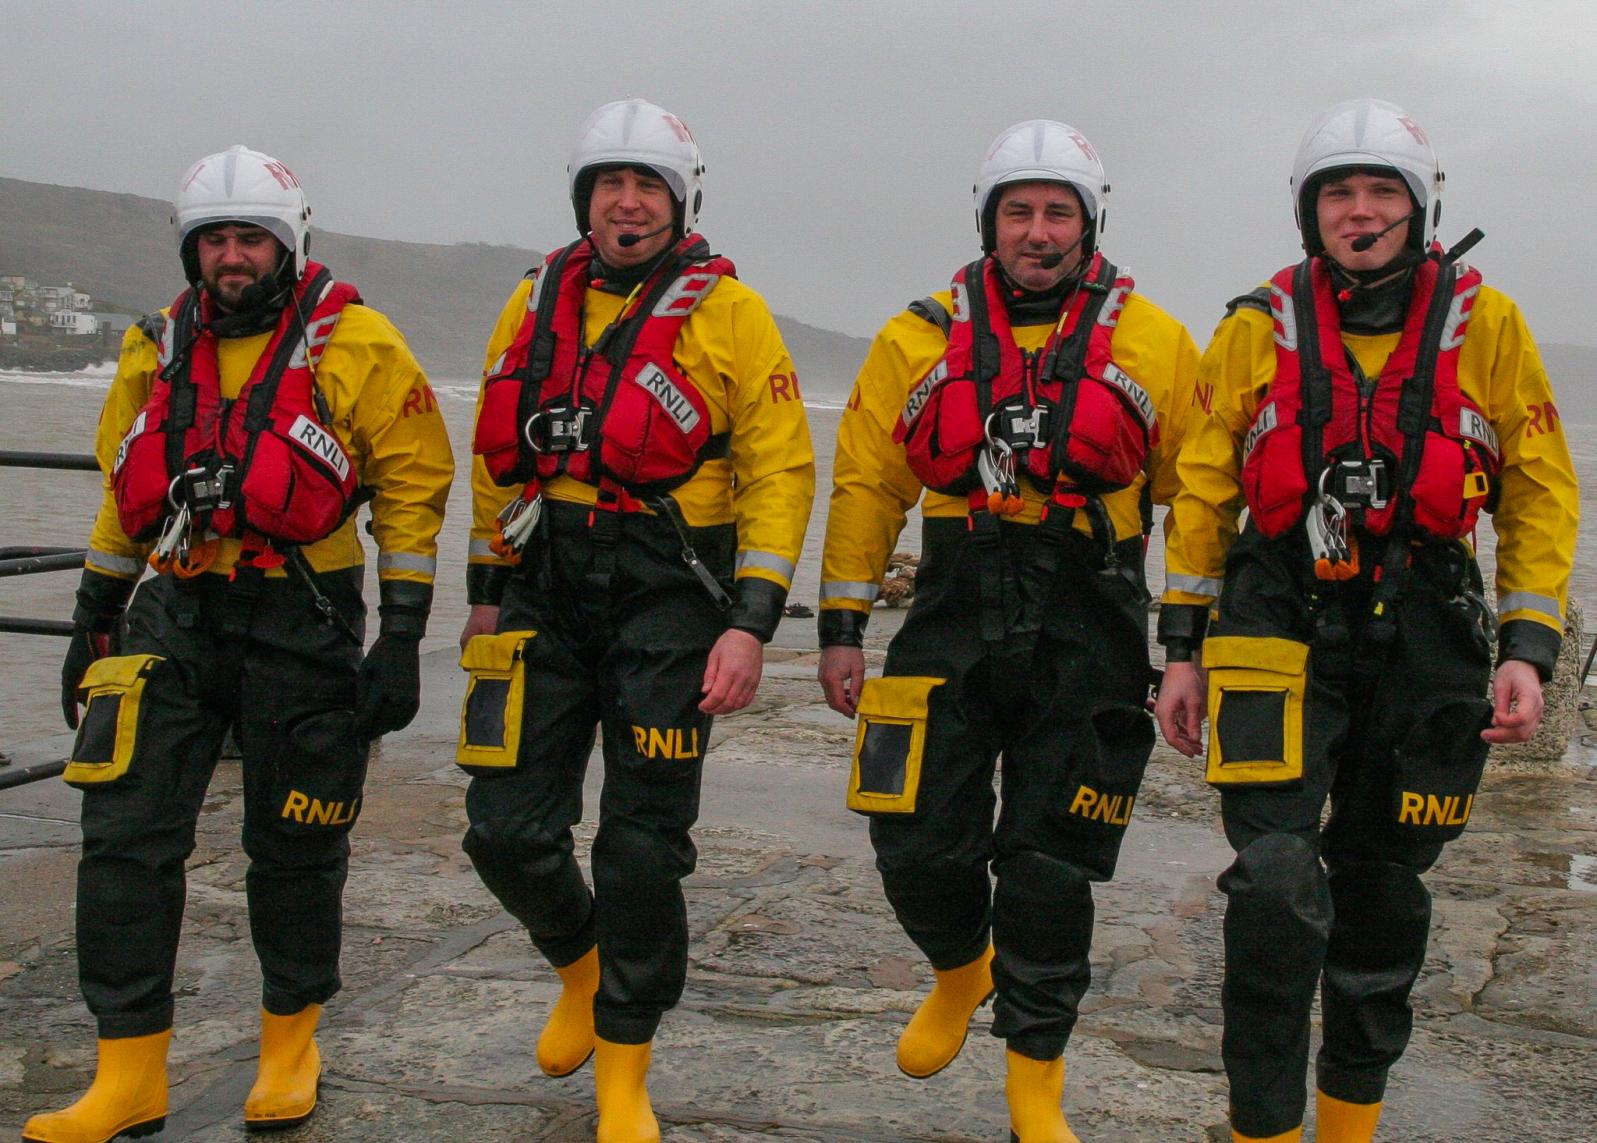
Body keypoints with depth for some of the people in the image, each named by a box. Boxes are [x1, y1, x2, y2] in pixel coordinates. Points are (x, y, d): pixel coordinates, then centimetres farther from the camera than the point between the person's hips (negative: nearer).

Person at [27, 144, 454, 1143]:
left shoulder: (357, 347, -5)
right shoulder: (160, 351, 10)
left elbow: (412, 488, -4)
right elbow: (125, 494, 20)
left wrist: (402, 640, -8)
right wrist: (94, 621, 20)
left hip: (302, 629, -4)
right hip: (175, 620, 4)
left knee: (295, 848, 8)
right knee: (125, 835, -5)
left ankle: (291, 1039, 30)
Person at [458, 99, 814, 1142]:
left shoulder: (728, 312, -4)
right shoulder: (538, 303, 10)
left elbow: (781, 471, -7)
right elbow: (499, 457, 18)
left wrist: (750, 623, -14)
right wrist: (487, 591, 16)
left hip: (669, 597, -4)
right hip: (546, 595, 4)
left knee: (643, 850, 2)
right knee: (507, 831, 1)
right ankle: (581, 963, 34)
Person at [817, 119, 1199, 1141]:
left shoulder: (1154, 344, 3)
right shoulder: (920, 339, 5)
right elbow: (866, 485, 9)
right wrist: (841, 629, 6)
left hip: (1088, 635, -1)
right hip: (954, 621, 2)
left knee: (1050, 869, 3)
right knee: (919, 844, 1)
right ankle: (962, 971, 35)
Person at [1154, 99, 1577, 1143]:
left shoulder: (1485, 324, 1)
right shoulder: (1257, 327, 1)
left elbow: (1541, 493, 3)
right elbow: (1203, 490, 6)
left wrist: (1528, 650, -5)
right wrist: (1183, 646, 4)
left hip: (1424, 633, 1)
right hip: (1280, 622, -1)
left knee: (1383, 887, 12)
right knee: (1276, 881, -14)